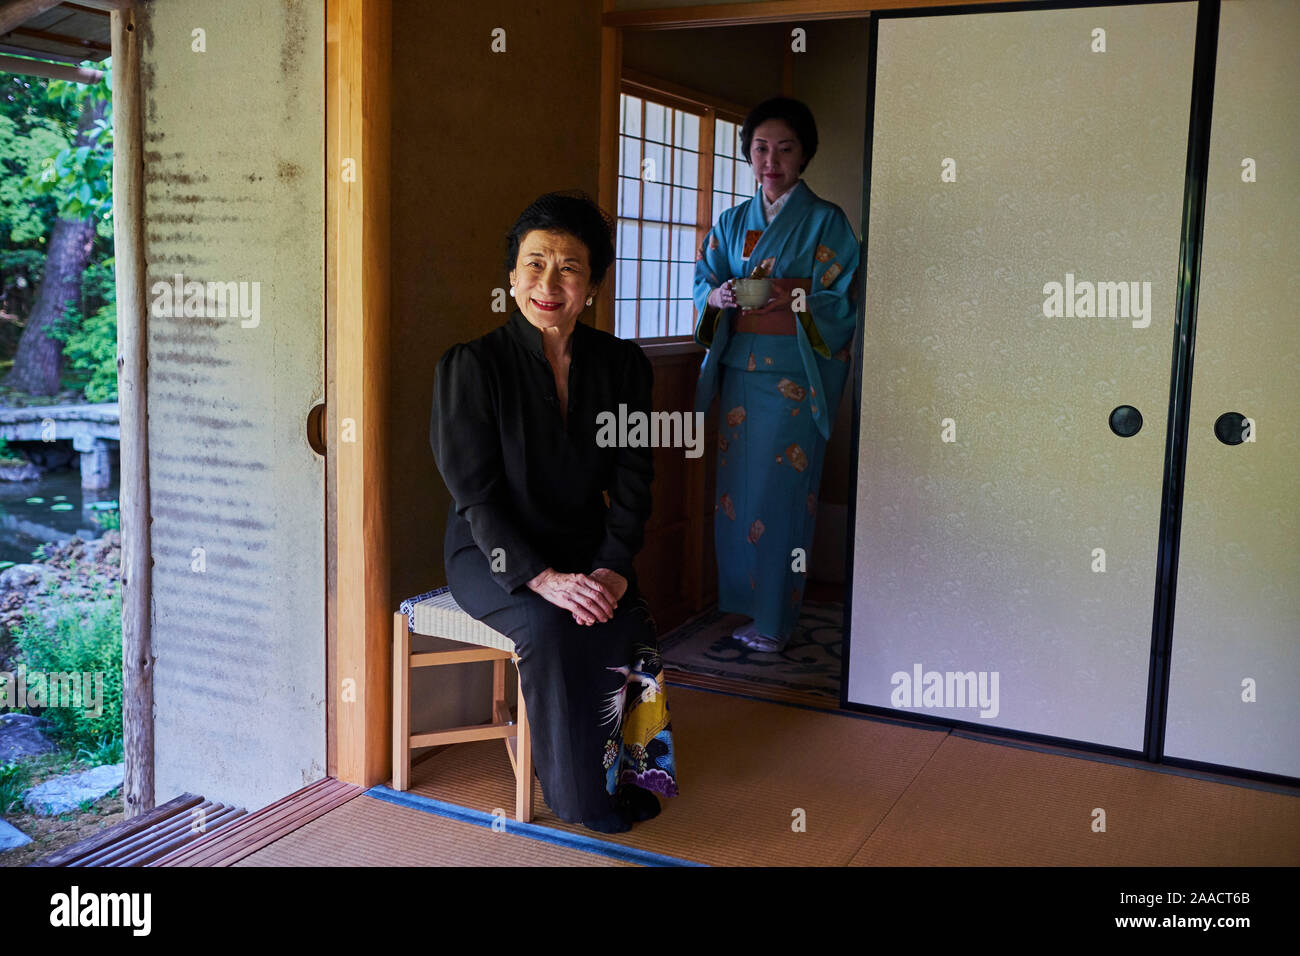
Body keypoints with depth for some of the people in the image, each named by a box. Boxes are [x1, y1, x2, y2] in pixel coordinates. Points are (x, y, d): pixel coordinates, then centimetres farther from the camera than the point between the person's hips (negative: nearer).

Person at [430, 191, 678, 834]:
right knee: (551, 629, -30)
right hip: (491, 556, -3)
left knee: (633, 629, -25)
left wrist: (612, 567, -16)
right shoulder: (470, 366, -10)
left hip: (587, 551, 3)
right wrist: (542, 578, -25)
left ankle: (629, 774, -3)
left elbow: (632, 481, 1)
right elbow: (475, 495, -14)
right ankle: (578, 797, -10)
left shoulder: (622, 365, 1)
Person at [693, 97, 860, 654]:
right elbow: (703, 280, 14)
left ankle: (773, 620, 5)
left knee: (779, 492, -5)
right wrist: (717, 295, -9)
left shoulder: (825, 222, 0)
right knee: (735, 486, 6)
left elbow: (843, 303, -5)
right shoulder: (733, 222, 14)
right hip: (738, 371, 5)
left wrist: (794, 300, -21)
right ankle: (739, 602, 19)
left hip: (793, 376, -5)